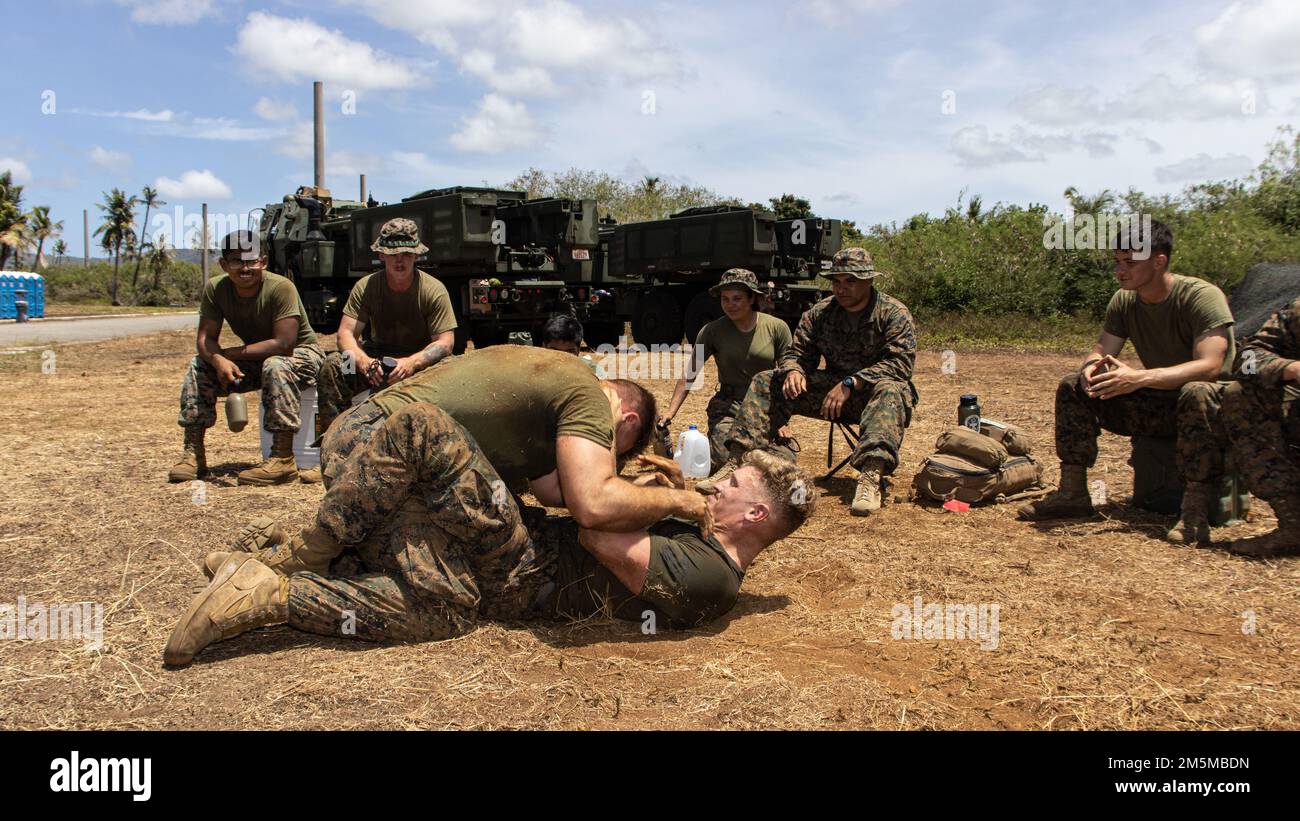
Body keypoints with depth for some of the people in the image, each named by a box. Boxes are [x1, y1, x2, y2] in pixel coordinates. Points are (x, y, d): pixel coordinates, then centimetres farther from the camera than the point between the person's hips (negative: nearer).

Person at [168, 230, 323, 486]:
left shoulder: (281, 287, -27)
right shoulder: (215, 288, -10)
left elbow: (284, 344, -32)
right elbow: (205, 338, -11)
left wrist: (232, 353, -26)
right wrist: (219, 360, -35)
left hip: (301, 353, -6)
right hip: (255, 359, 6)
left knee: (276, 366, -37)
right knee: (198, 367, -9)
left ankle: (283, 459, -34)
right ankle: (194, 454, -5)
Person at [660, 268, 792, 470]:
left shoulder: (777, 328, -1)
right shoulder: (712, 331, -2)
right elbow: (689, 374, -2)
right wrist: (671, 412, -12)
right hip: (728, 406, -1)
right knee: (722, 463, -22)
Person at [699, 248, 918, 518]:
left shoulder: (894, 313, -8)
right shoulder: (820, 313, 6)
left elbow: (900, 363, -20)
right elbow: (797, 352, 6)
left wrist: (851, 383, -30)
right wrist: (793, 370, -20)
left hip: (870, 392, -4)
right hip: (831, 387, 5)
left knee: (891, 391, -40)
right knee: (765, 382, -8)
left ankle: (871, 478, -56)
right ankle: (736, 462, -21)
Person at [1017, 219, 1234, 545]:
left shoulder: (1202, 296, -20)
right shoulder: (1124, 300, 0)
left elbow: (1210, 365, -32)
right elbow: (1101, 351, -1)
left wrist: (1140, 377, -44)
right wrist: (1091, 367, -28)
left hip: (1217, 407, -6)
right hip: (1158, 403, 6)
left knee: (1197, 393, -41)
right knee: (1073, 386, -7)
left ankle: (1195, 513, -37)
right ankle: (1073, 493, -6)